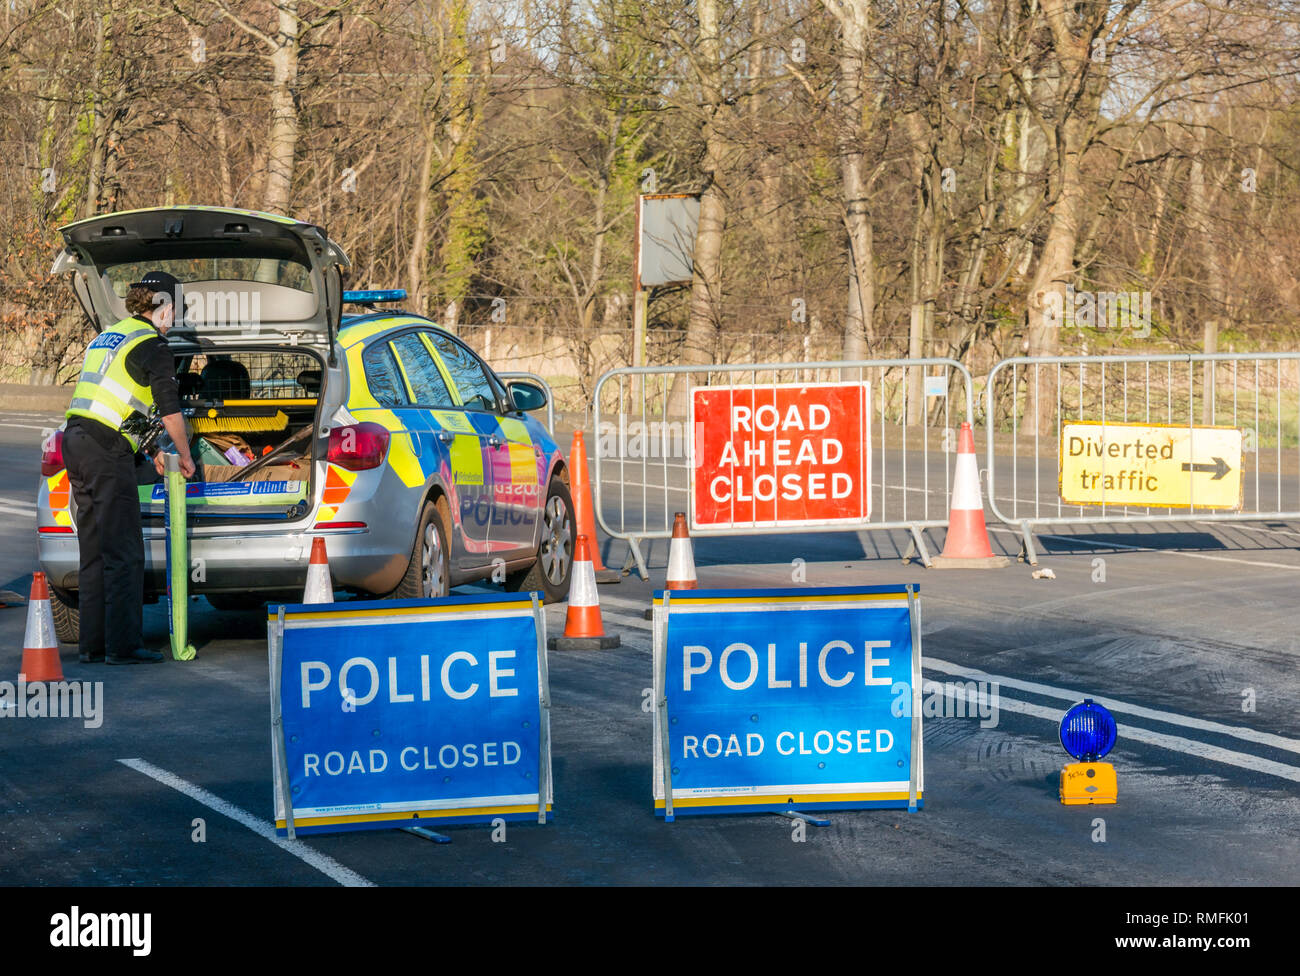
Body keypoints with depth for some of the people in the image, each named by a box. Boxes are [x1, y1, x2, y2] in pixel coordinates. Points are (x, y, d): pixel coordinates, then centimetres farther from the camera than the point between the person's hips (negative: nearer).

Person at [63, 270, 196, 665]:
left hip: (75, 441, 9)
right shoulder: (152, 345, -5)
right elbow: (170, 410, -6)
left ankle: (93, 643, 14)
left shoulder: (106, 337, 23)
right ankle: (122, 644, -7)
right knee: (124, 553, -6)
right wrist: (185, 456, 9)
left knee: (94, 551, 12)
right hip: (106, 450, -9)